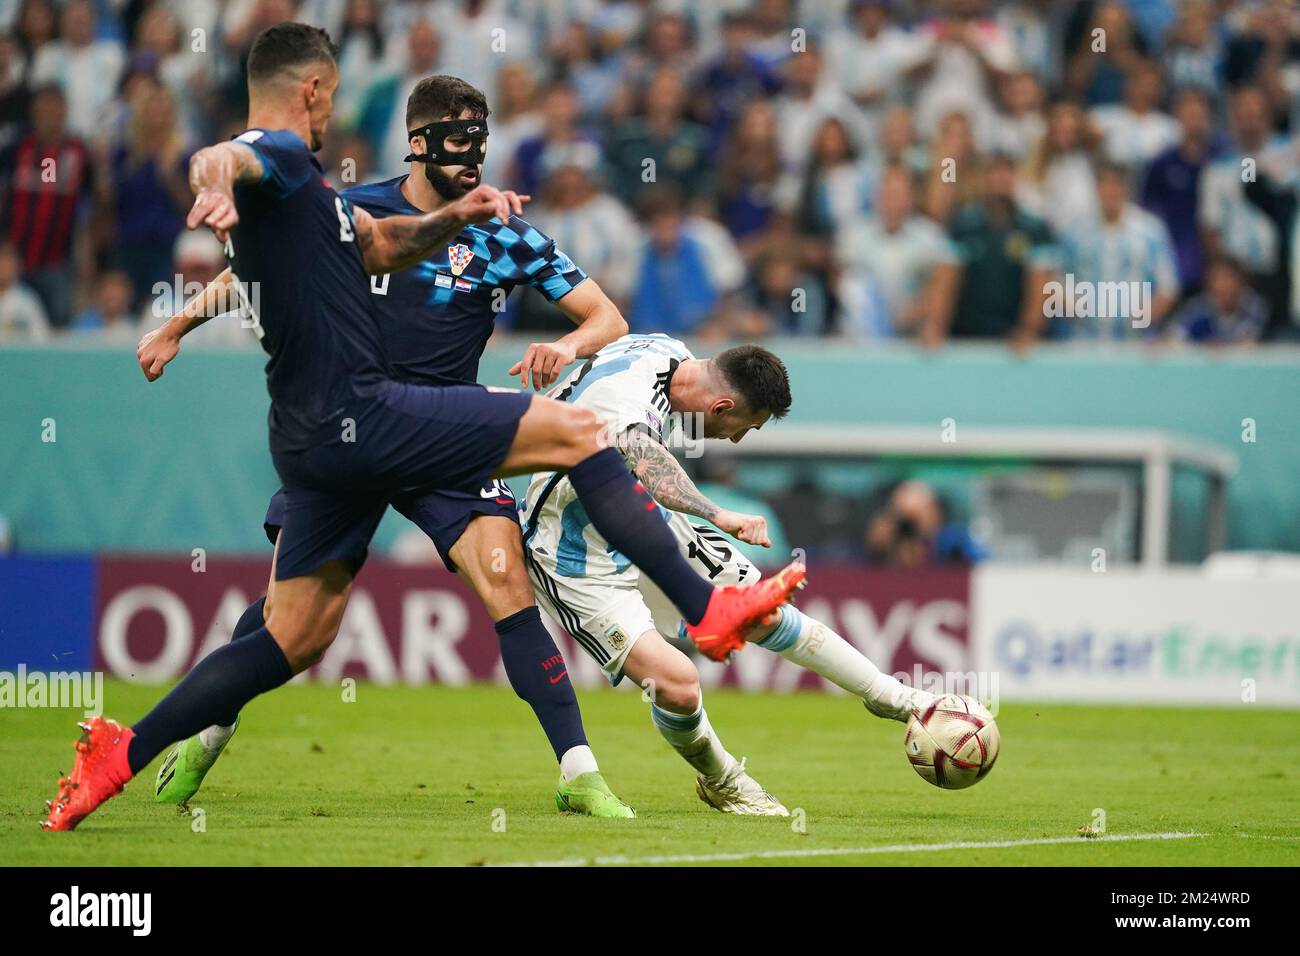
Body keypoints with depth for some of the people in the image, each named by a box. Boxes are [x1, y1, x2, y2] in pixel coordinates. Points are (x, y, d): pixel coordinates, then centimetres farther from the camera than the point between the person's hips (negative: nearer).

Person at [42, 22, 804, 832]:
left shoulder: (296, 181, 21)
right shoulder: (276, 156, -9)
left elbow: (380, 246, 29)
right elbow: (223, 156, -33)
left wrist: (455, 218, 11)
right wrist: (217, 179, -58)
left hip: (319, 439, 10)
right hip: (358, 414, -10)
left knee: (296, 642, 11)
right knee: (578, 431, -5)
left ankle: (123, 753, 6)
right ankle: (707, 608, -6)